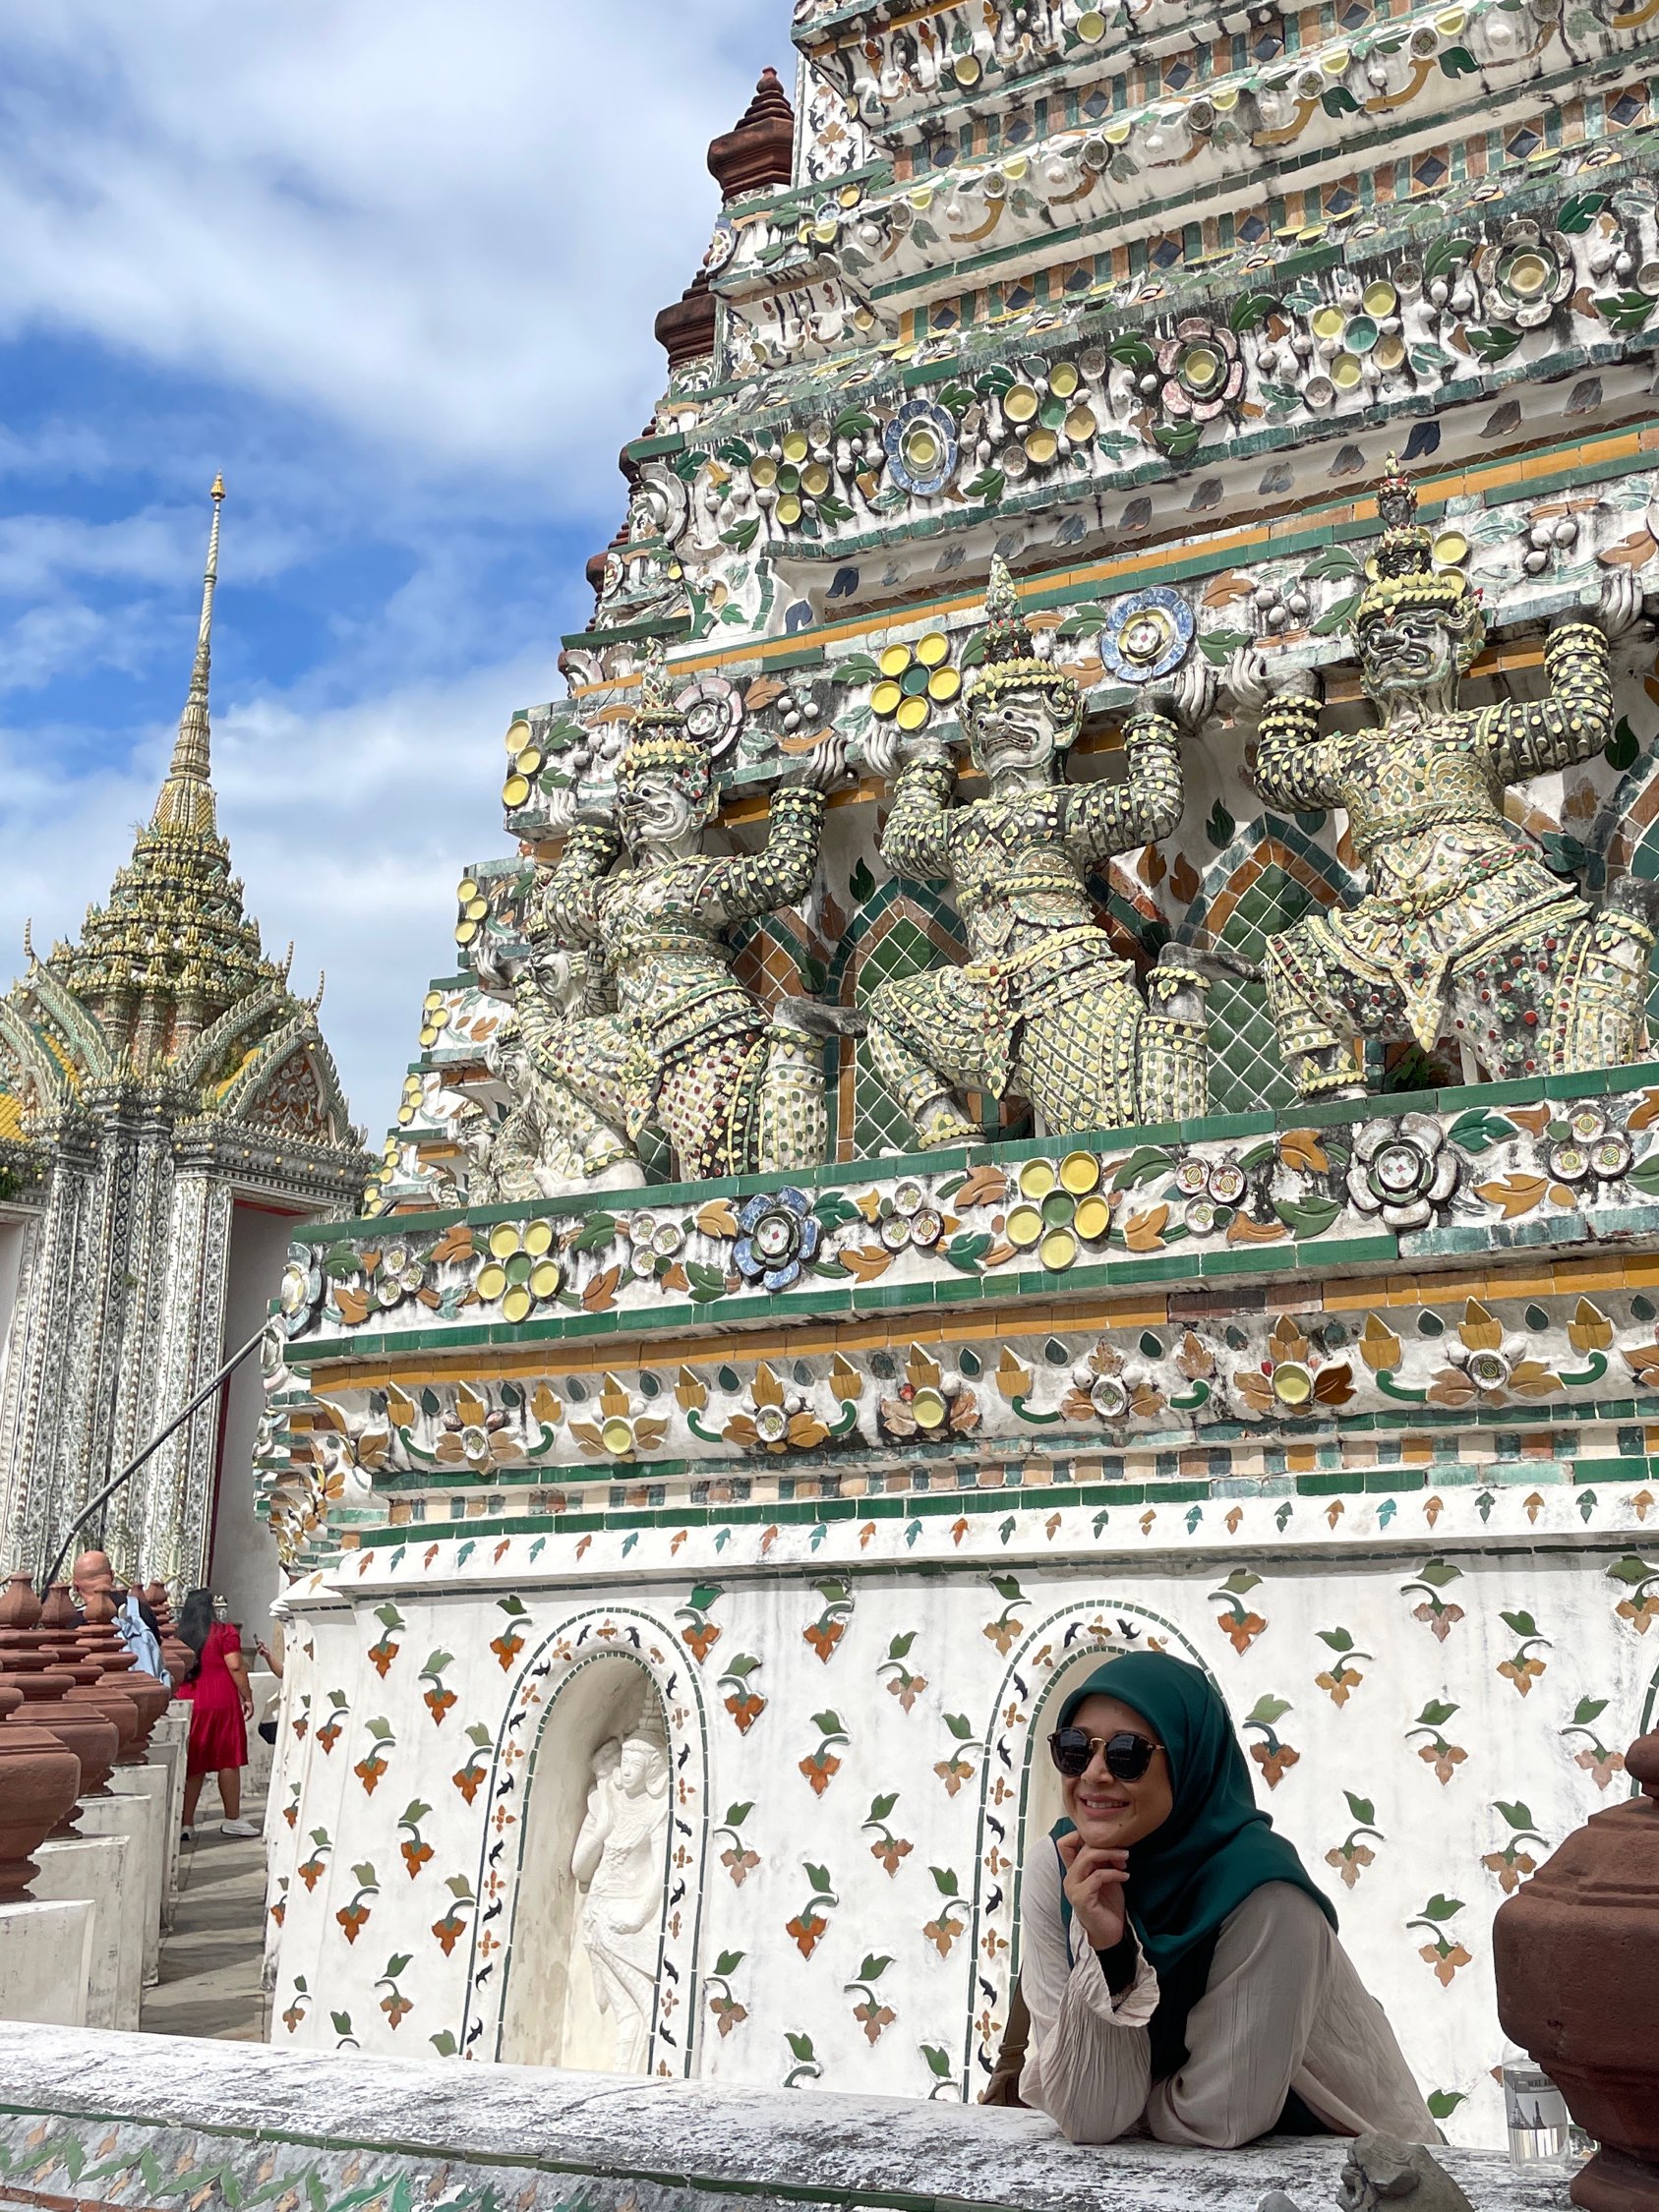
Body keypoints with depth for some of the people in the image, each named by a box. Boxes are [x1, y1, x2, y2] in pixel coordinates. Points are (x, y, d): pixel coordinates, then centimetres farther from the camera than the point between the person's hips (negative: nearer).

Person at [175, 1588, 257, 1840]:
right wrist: (247, 1697, -4)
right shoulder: (224, 1632, -4)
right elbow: (235, 1666, -10)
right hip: (222, 1702, -4)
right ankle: (232, 1819, 8)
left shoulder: (180, 1637, 8)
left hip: (188, 1703, 4)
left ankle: (186, 1823, 7)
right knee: (228, 1761, 3)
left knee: (193, 1765, 8)